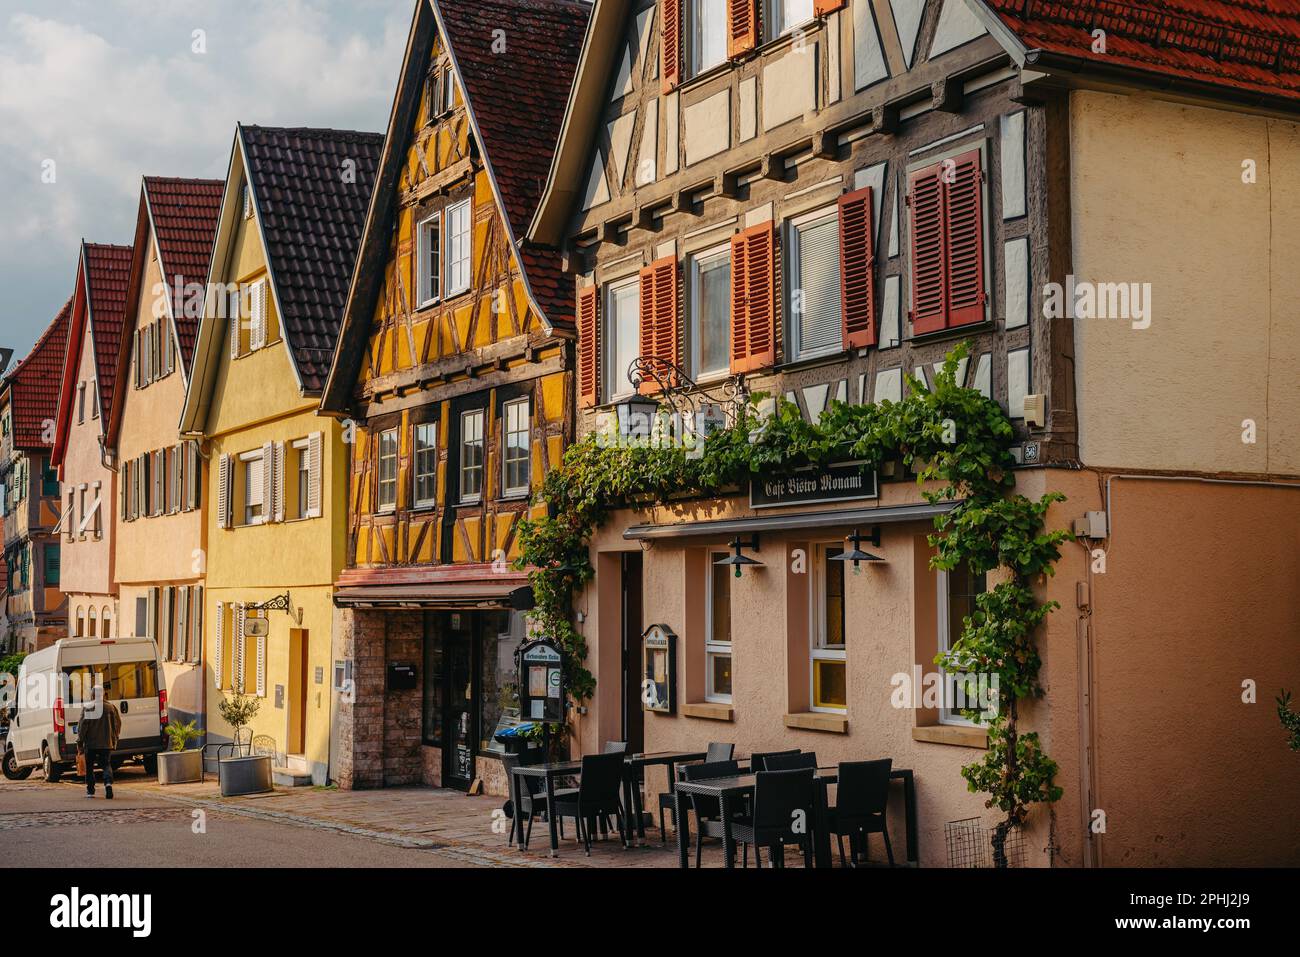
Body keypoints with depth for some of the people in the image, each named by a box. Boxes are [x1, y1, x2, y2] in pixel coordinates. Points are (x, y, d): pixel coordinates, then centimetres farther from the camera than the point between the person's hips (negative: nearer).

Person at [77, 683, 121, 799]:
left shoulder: (87, 708, -7)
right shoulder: (111, 706, 1)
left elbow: (82, 726, -7)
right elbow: (118, 724, 6)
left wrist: (80, 742, 0)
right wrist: (114, 739, 18)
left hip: (91, 743, -2)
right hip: (107, 743, 2)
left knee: (89, 766, 12)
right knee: (106, 764, 7)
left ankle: (90, 790, 15)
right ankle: (108, 783, -19)